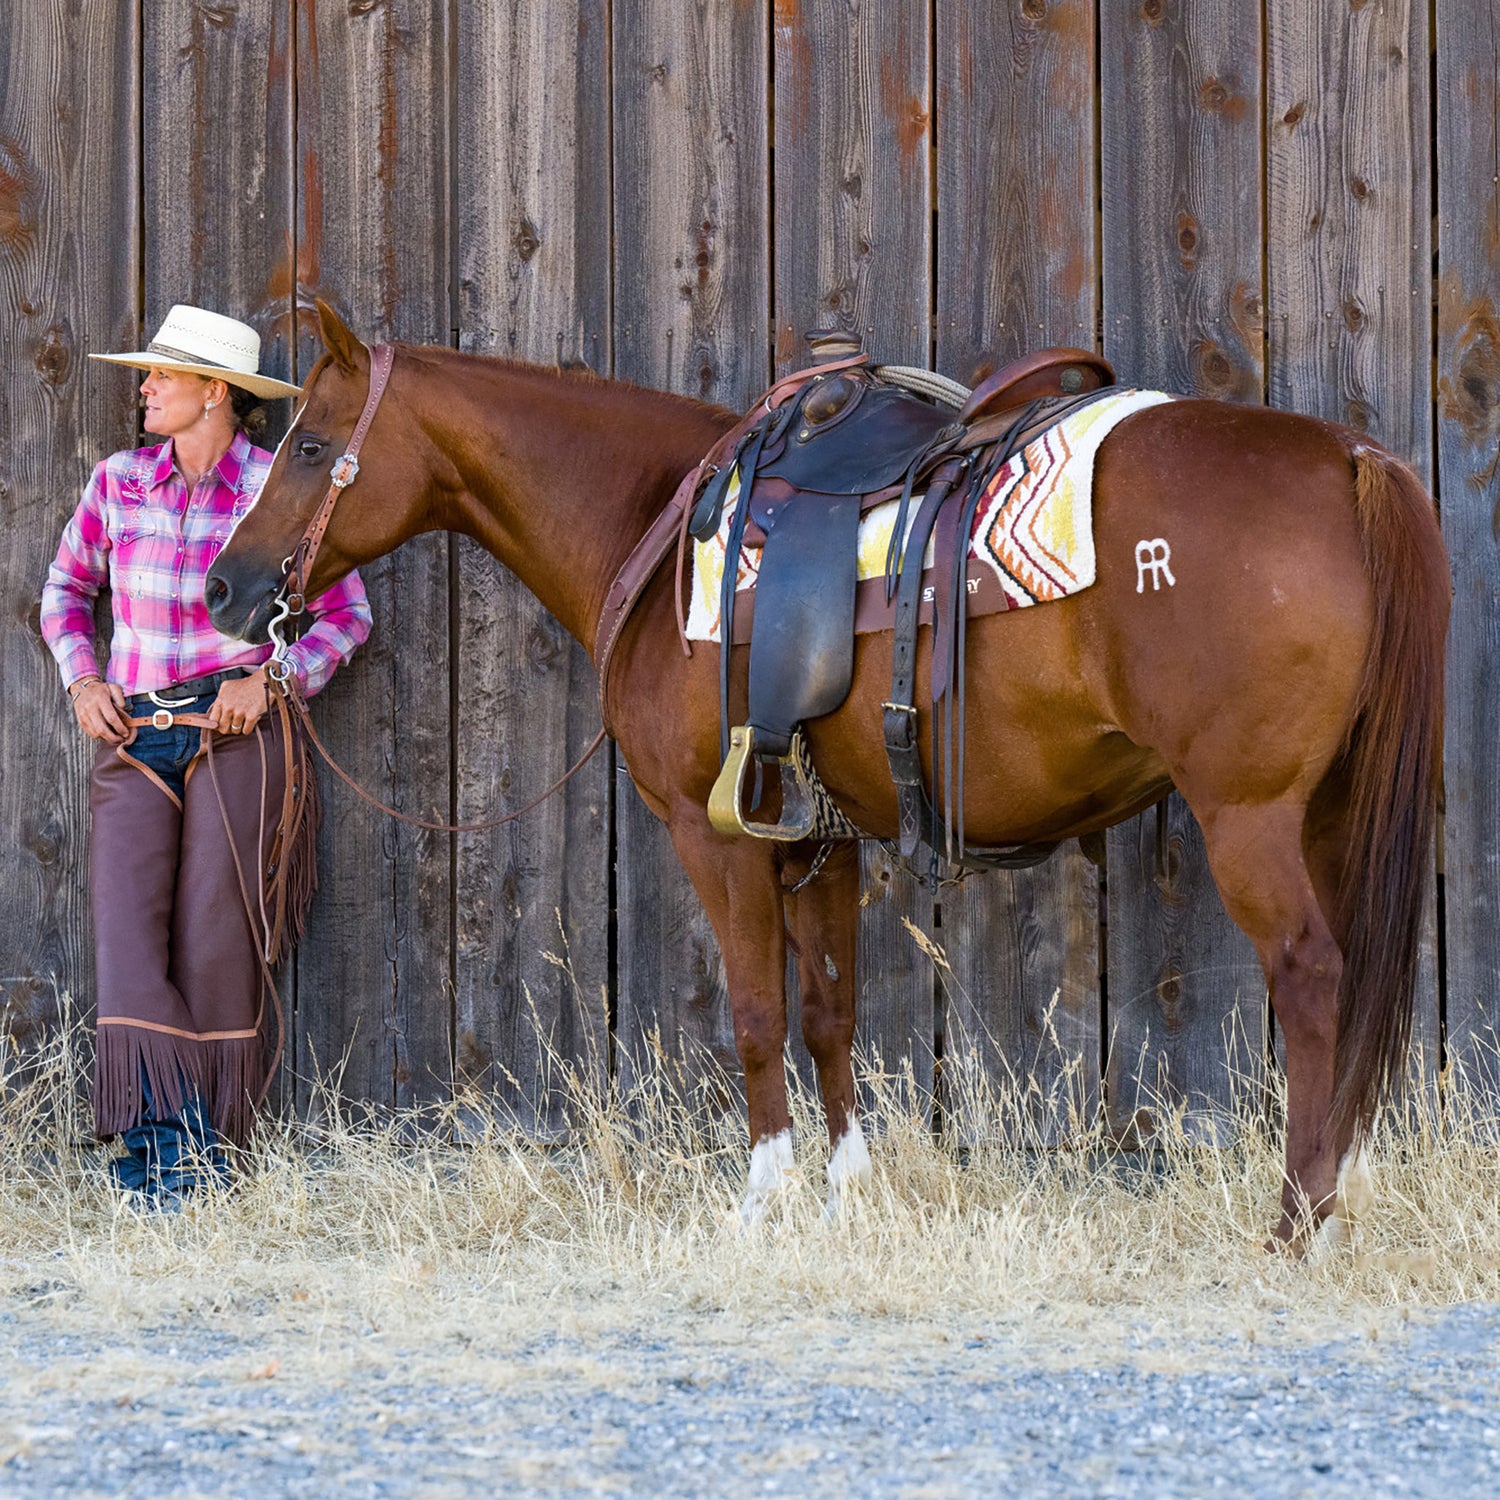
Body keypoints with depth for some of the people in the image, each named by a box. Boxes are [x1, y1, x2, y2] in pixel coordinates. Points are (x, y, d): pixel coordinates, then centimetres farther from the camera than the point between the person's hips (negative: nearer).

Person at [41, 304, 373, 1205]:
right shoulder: (119, 483, 6)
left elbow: (346, 614, 3)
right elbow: (67, 587, 20)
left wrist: (270, 677, -12)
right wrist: (82, 679, 4)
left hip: (234, 733, -3)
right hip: (134, 735, 3)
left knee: (215, 936, -2)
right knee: (125, 925, -10)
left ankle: (204, 1156, 7)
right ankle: (168, 1135, -11)